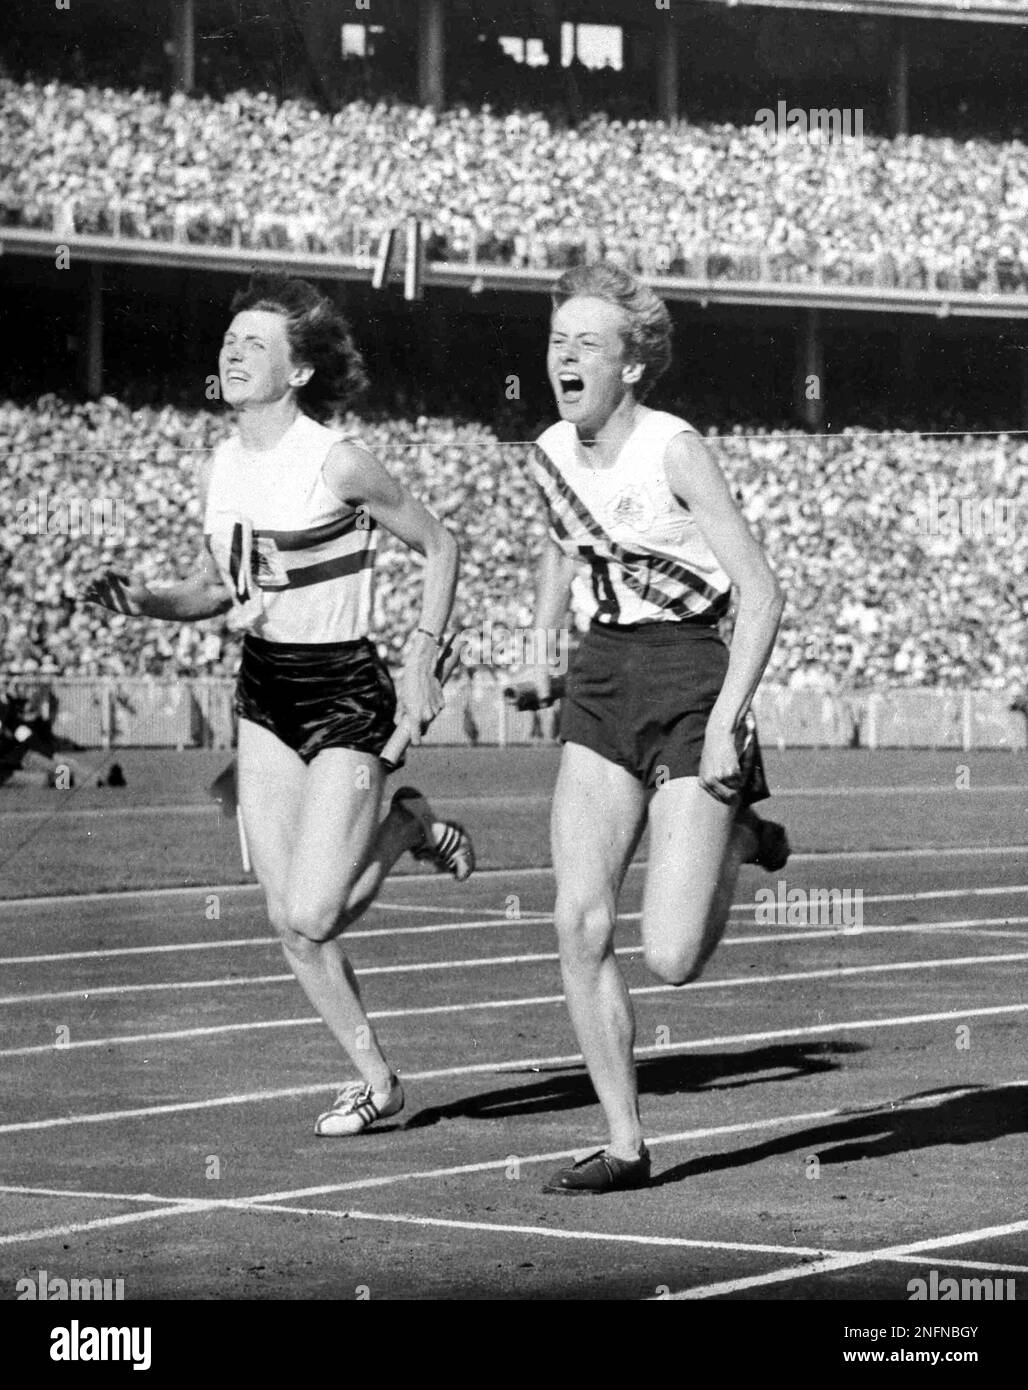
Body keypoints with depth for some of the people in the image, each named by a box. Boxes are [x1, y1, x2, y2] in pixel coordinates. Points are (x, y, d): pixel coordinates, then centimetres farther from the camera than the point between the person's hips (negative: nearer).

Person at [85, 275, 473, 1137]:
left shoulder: (338, 465, -15)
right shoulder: (219, 472, 4)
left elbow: (438, 545, -4)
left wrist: (424, 661, -8)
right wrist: (145, 602, -3)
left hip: (347, 697, -6)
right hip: (264, 697, 6)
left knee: (311, 916, -13)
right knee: (288, 924, 4)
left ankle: (409, 828, 15)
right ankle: (378, 1083, 20)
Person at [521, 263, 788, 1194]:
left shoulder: (675, 452, -15)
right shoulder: (551, 454, 4)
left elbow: (762, 592, -16)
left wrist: (725, 721, -22)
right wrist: (542, 649, 18)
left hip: (692, 678, -6)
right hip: (604, 675, 6)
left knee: (670, 960, -11)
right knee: (580, 927, -7)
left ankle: (737, 837, 21)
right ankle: (626, 1146, 4)